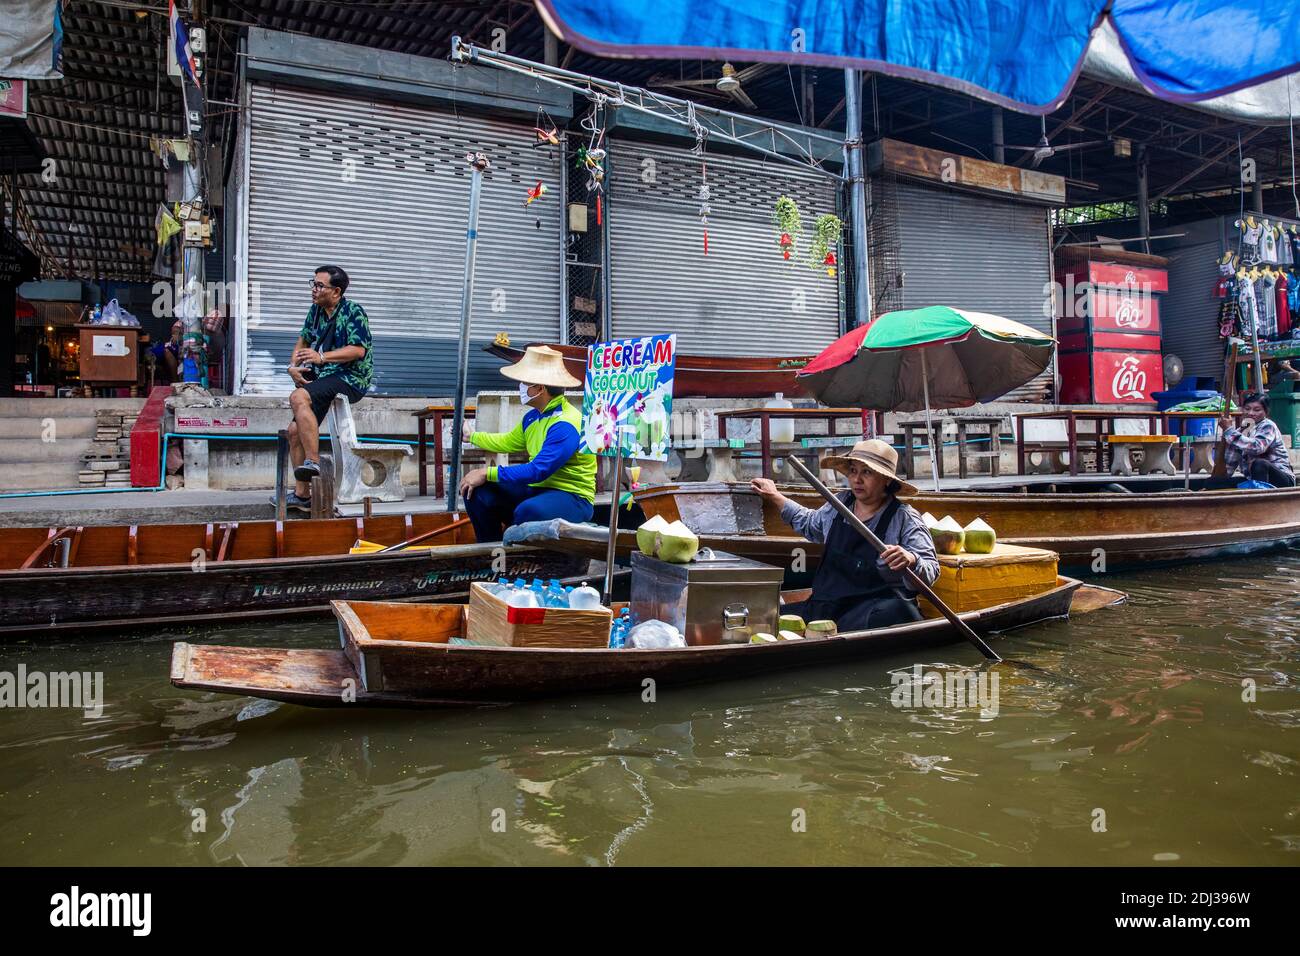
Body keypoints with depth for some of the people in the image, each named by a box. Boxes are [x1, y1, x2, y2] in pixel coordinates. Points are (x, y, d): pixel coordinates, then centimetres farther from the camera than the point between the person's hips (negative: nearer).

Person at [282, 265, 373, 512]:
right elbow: (303, 340, 25)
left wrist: (321, 357, -26)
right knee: (295, 430, 1)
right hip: (322, 379, 8)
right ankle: (302, 494, 8)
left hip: (351, 379, -8)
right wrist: (293, 366, 7)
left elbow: (358, 350, -20)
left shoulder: (353, 312, -9)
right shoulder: (316, 310, 13)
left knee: (298, 398, -31)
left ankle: (313, 462, -32)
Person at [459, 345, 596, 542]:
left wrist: (488, 473, -22)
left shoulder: (566, 425, -21)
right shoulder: (533, 416, 10)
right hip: (536, 489, 9)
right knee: (477, 491, -5)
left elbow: (538, 471, -27)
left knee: (528, 511, -40)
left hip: (571, 496, -9)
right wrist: (472, 436, 41)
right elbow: (508, 442, 30)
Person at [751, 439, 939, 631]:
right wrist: (775, 497, 36)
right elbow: (810, 524, 36)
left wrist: (910, 560, -34)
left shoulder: (904, 518, -6)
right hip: (827, 604, 5)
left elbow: (930, 573, -11)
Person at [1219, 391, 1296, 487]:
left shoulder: (1268, 426, -9)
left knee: (1259, 464, -31)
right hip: (1254, 481, 6)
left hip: (1282, 480, -6)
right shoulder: (1241, 431, 7)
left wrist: (1229, 430, -27)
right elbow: (1229, 464, 3)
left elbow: (1256, 447, -31)